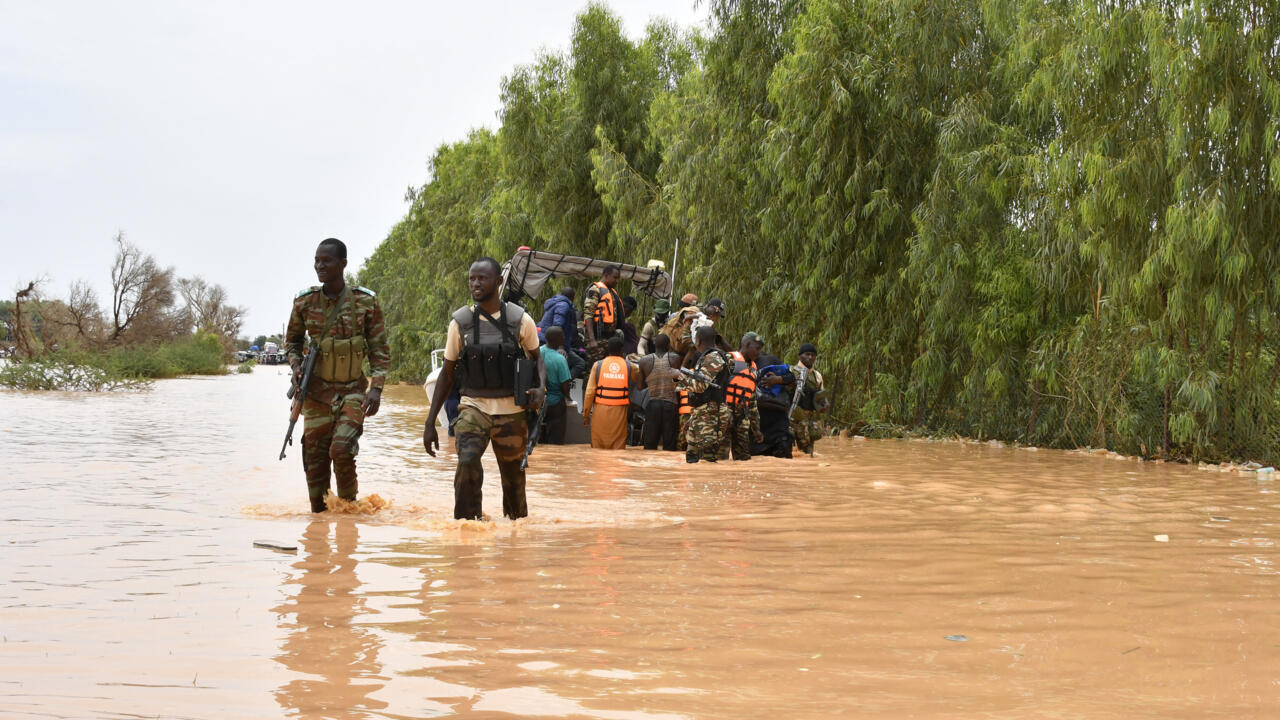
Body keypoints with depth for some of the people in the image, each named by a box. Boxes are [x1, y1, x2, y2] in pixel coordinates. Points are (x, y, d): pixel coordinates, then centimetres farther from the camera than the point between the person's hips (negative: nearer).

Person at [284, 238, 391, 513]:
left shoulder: (366, 302, -5)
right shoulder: (305, 302, 0)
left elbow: (380, 349, -1)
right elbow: (292, 340, 16)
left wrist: (376, 388, -11)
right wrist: (296, 366, -3)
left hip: (353, 391, -2)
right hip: (316, 391, 3)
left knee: (342, 450, -19)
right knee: (315, 459, 2)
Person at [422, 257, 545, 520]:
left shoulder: (520, 320, -2)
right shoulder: (460, 321, 0)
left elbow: (537, 359, 12)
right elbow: (447, 374, 7)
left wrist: (540, 388, -11)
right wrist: (430, 422, 3)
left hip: (512, 412, 1)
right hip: (474, 407, 0)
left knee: (513, 480, 9)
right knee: (467, 462, -27)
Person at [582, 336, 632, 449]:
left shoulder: (598, 365, 0)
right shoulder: (628, 366, 1)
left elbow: (590, 392, -1)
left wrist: (585, 414, 5)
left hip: (600, 410, 0)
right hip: (620, 411, 0)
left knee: (597, 447, 7)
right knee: (618, 446, 4)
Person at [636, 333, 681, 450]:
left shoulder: (644, 360, -2)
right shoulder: (675, 358, -3)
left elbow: (641, 384, 6)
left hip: (652, 404, 1)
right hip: (670, 405, -1)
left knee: (650, 445, 7)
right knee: (669, 445, 4)